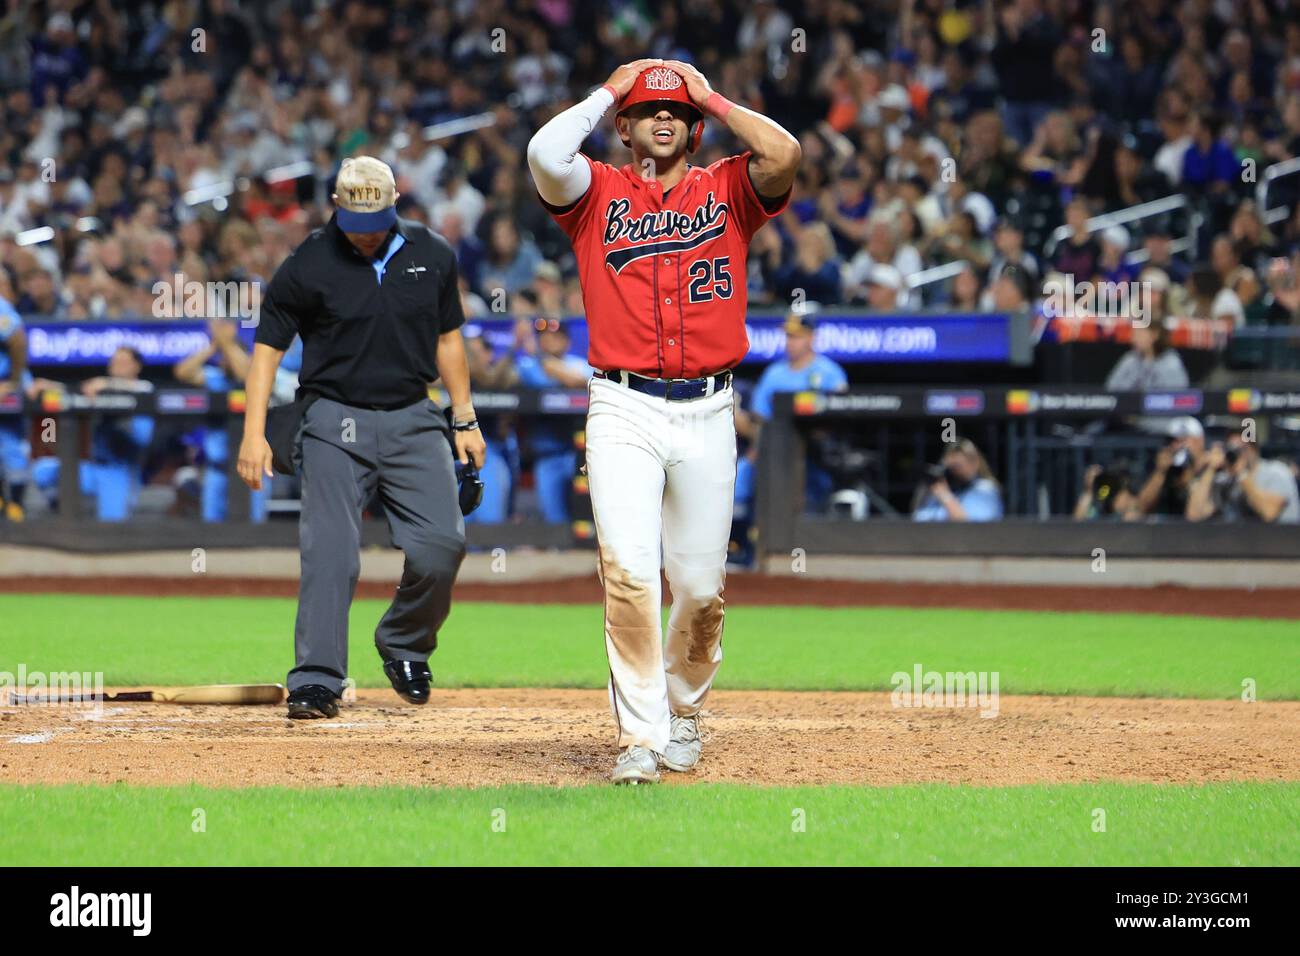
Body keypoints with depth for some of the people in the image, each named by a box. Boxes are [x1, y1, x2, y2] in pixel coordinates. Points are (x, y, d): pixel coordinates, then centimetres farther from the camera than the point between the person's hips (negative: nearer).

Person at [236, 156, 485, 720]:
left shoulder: (432, 256, 5)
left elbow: (447, 338, 16)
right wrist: (254, 434, -9)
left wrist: (464, 419, 11)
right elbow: (268, 347, -2)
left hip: (413, 420, 3)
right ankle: (316, 681, -12)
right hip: (335, 423, -3)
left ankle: (404, 647, 15)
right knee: (330, 552, -13)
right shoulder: (307, 266, -5)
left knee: (442, 542, -9)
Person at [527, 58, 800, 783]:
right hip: (624, 412, -1)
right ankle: (640, 736, -10)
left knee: (702, 585, 5)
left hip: (707, 415, 1)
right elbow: (545, 154, -13)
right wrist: (608, 90, 2)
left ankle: (684, 707, 29)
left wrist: (713, 98, 3)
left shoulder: (727, 190, 10)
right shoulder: (598, 192, 8)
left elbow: (784, 155, -11)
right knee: (628, 572, -14)